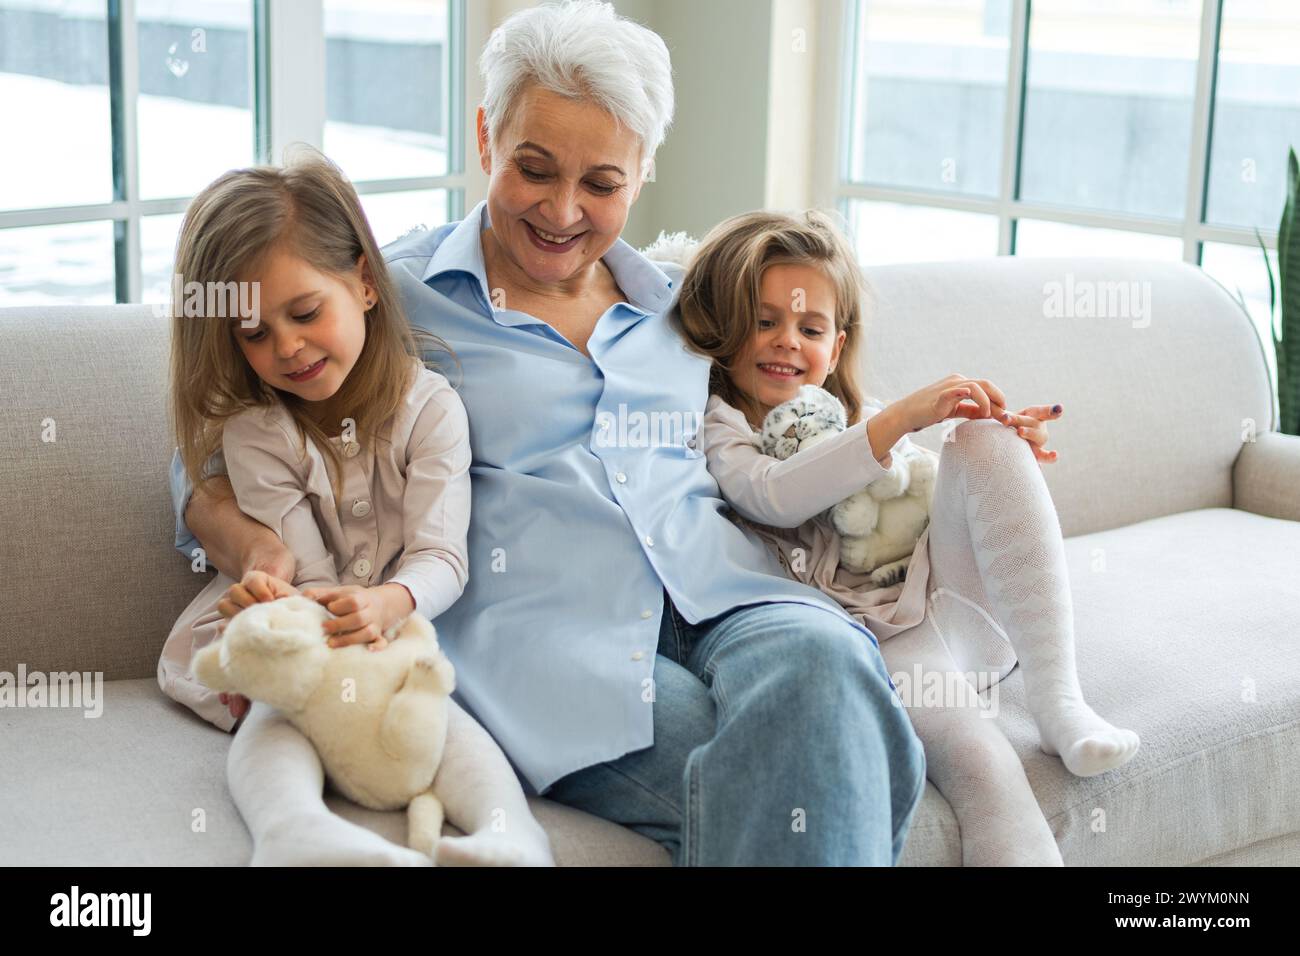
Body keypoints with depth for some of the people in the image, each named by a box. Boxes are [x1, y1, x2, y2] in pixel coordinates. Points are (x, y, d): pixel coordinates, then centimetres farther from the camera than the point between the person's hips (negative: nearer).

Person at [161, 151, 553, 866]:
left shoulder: (429, 406, -8)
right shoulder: (254, 432, -7)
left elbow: (441, 556, -16)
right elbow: (310, 578, -11)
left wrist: (388, 604, -40)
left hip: (407, 621, 0)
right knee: (277, 709, -29)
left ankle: (508, 835, -49)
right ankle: (294, 833, -56)